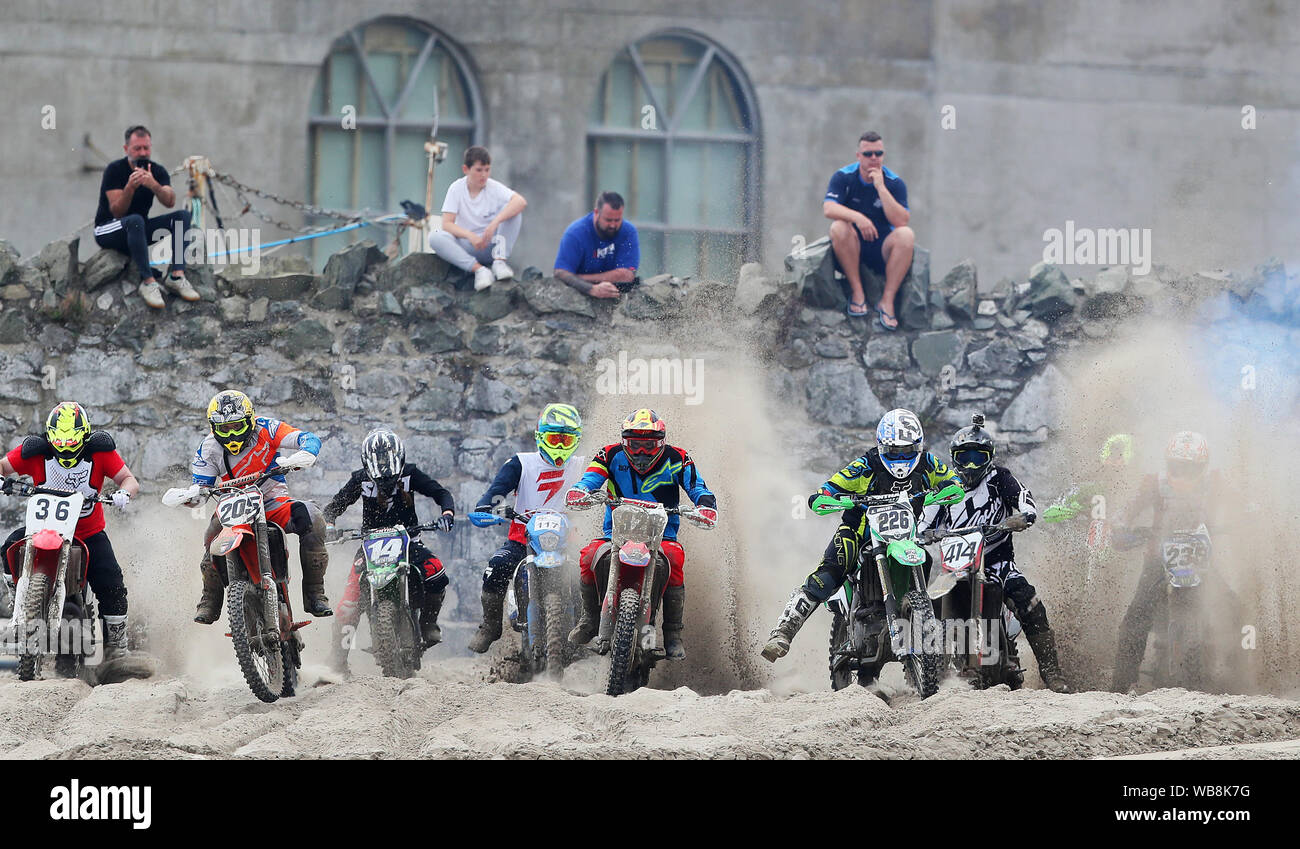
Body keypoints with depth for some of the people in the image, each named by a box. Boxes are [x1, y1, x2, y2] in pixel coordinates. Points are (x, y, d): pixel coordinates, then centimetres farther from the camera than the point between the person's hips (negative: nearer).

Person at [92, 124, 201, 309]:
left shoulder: (157, 171, -1)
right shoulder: (114, 170, -14)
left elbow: (170, 202, -19)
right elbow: (117, 212, -21)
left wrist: (154, 185, -39)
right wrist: (130, 187, -38)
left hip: (138, 230, 6)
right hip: (107, 230, -5)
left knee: (182, 216, -14)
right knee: (135, 220, -39)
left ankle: (177, 276, -26)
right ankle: (148, 282, -41)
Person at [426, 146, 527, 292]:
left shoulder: (494, 188, -5)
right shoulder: (456, 188, -4)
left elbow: (521, 201, -24)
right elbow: (447, 224, -13)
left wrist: (495, 223, -38)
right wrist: (470, 236, -31)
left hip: (492, 245, 0)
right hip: (467, 246, 0)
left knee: (513, 209, -19)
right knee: (435, 237, -28)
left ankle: (500, 261, -27)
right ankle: (478, 269, -36)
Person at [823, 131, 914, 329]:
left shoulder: (894, 182, -3)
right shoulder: (843, 177, -4)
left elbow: (901, 221, -16)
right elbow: (828, 209, -19)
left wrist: (881, 187, -22)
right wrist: (857, 217, -37)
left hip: (883, 249, 1)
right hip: (852, 248, -1)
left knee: (906, 235, -28)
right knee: (838, 227, -31)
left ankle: (887, 301, -25)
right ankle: (857, 292, -23)